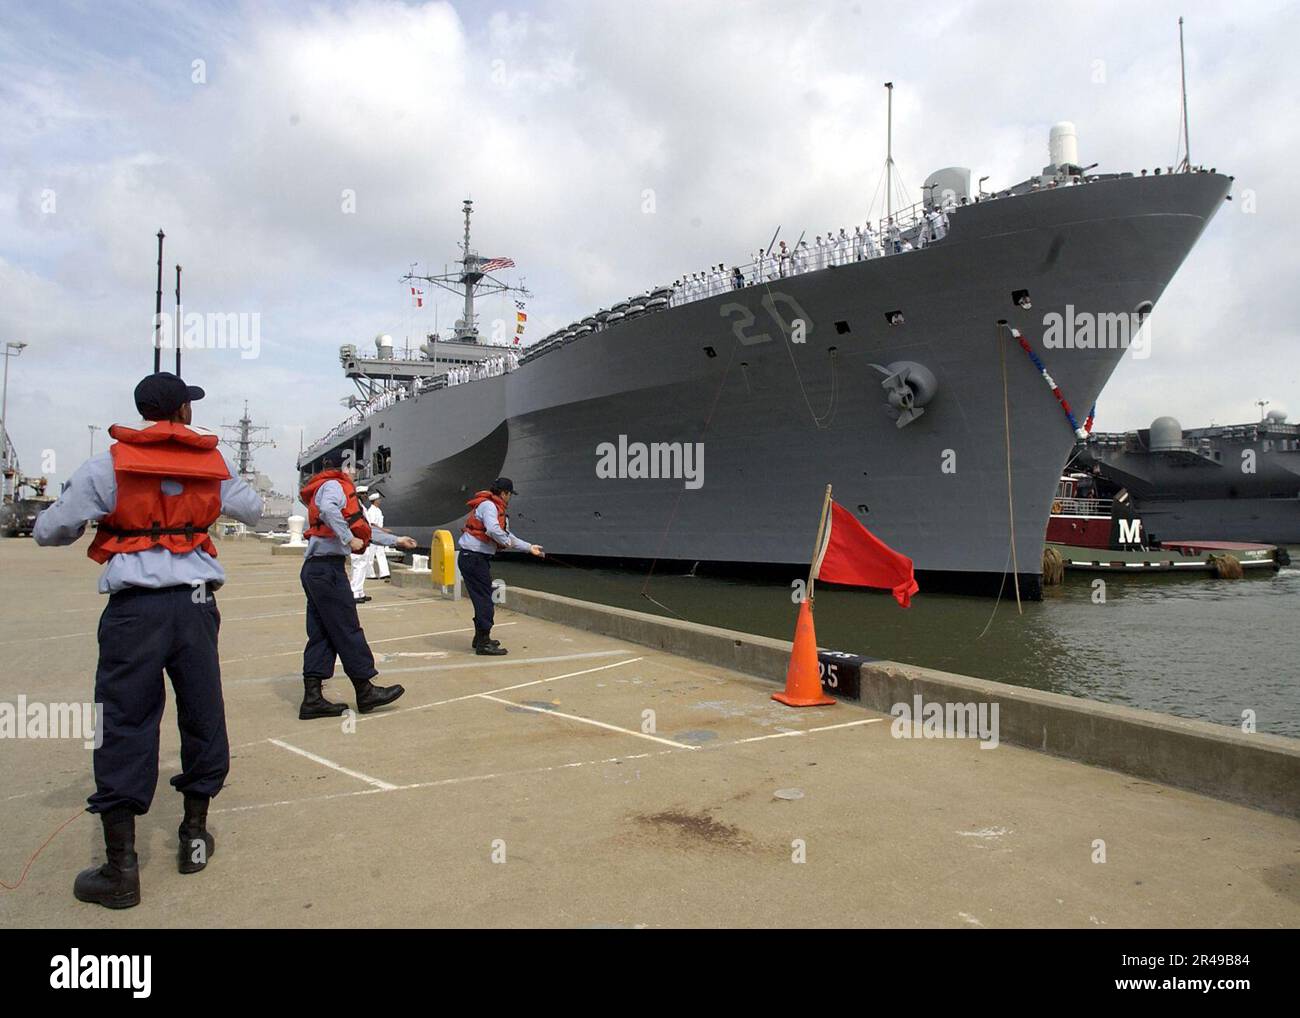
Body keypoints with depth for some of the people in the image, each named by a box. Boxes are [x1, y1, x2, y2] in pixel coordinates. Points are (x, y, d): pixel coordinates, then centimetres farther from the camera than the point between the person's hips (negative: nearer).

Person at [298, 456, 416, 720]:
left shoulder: (336, 488, 24)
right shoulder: (334, 485, -6)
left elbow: (363, 529, 30)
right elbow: (328, 510, -31)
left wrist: (396, 540, 35)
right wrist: (349, 539, -26)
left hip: (315, 568, 10)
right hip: (328, 567, -10)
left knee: (321, 634, 9)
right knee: (348, 631, -3)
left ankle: (312, 698, 9)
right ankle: (365, 692, 5)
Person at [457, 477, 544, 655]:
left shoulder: (496, 508, 19)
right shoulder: (488, 505, -13)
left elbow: (507, 536, 26)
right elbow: (493, 530, -31)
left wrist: (530, 547, 26)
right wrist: (507, 542, -13)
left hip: (479, 559, 10)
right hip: (473, 558, -10)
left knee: (483, 598, 19)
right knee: (484, 600, -8)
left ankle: (481, 638, 30)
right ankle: (483, 643, -5)